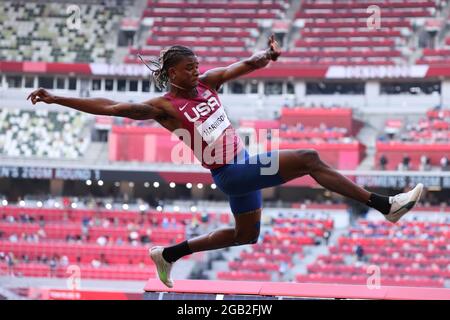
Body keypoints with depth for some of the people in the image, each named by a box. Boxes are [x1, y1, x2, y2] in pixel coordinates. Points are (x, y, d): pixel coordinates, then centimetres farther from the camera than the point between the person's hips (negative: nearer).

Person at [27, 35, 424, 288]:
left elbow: (246, 65, -1)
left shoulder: (207, 82, 4)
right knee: (309, 158, -18)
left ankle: (169, 255, 33)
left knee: (245, 235, 26)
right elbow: (111, 107, -20)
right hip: (230, 173, -9)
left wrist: (267, 55, -23)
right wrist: (57, 99, -26)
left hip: (245, 164, 9)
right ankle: (385, 204, -16)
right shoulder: (166, 107, -14)